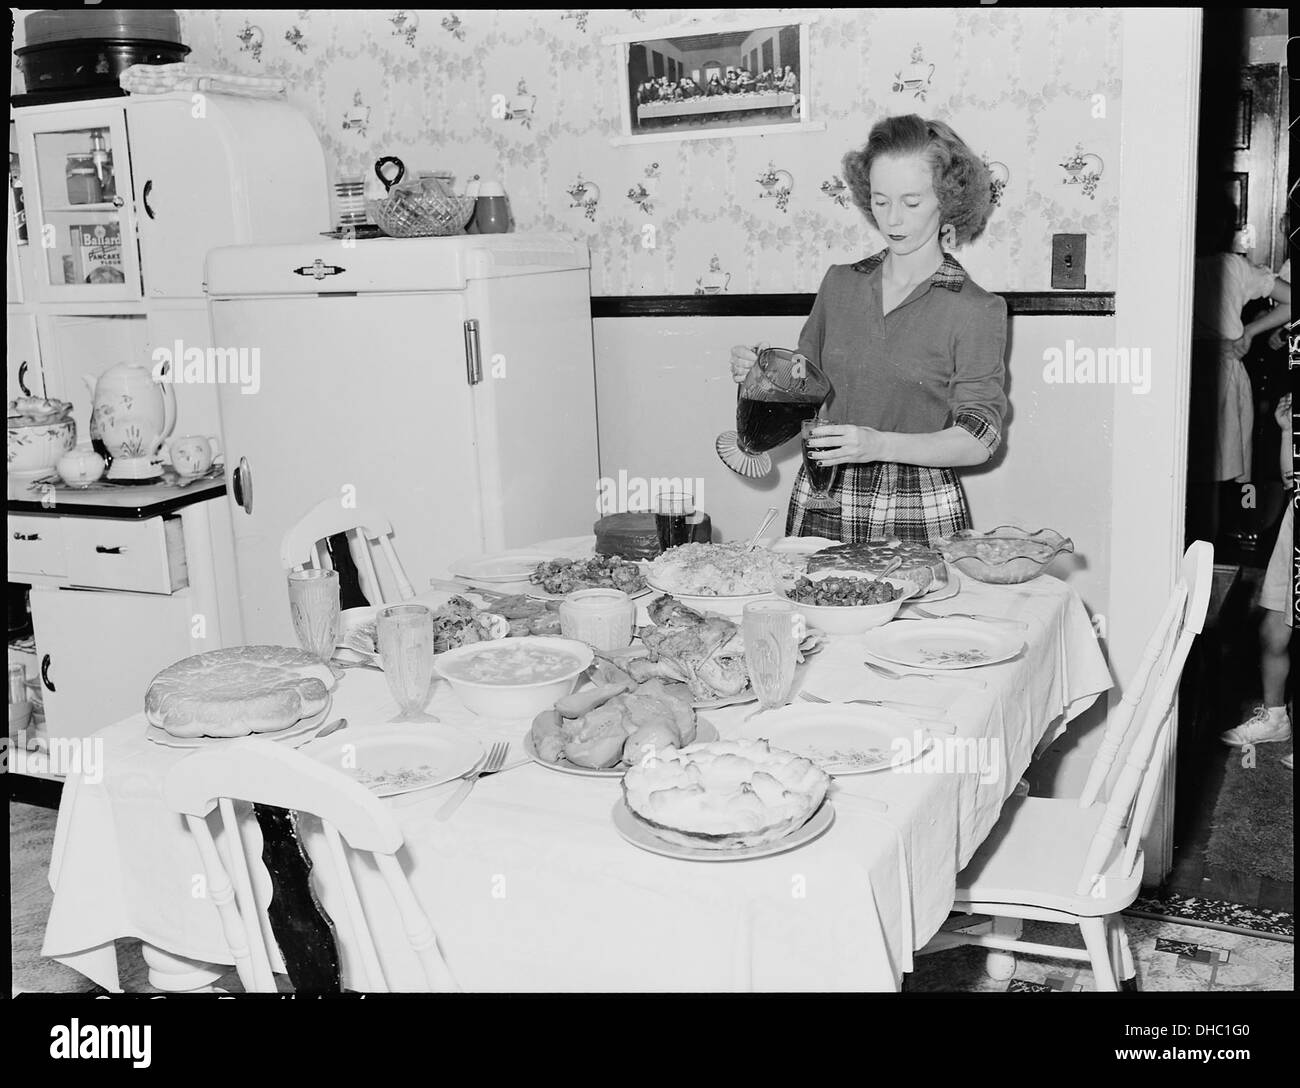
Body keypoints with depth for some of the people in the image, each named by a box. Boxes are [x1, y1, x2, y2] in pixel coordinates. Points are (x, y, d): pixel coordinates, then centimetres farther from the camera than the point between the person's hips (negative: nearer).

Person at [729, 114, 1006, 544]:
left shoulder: (976, 310, -5)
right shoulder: (839, 283, 7)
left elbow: (977, 441, -10)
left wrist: (881, 445, -24)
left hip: (918, 516, -3)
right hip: (821, 506, 3)